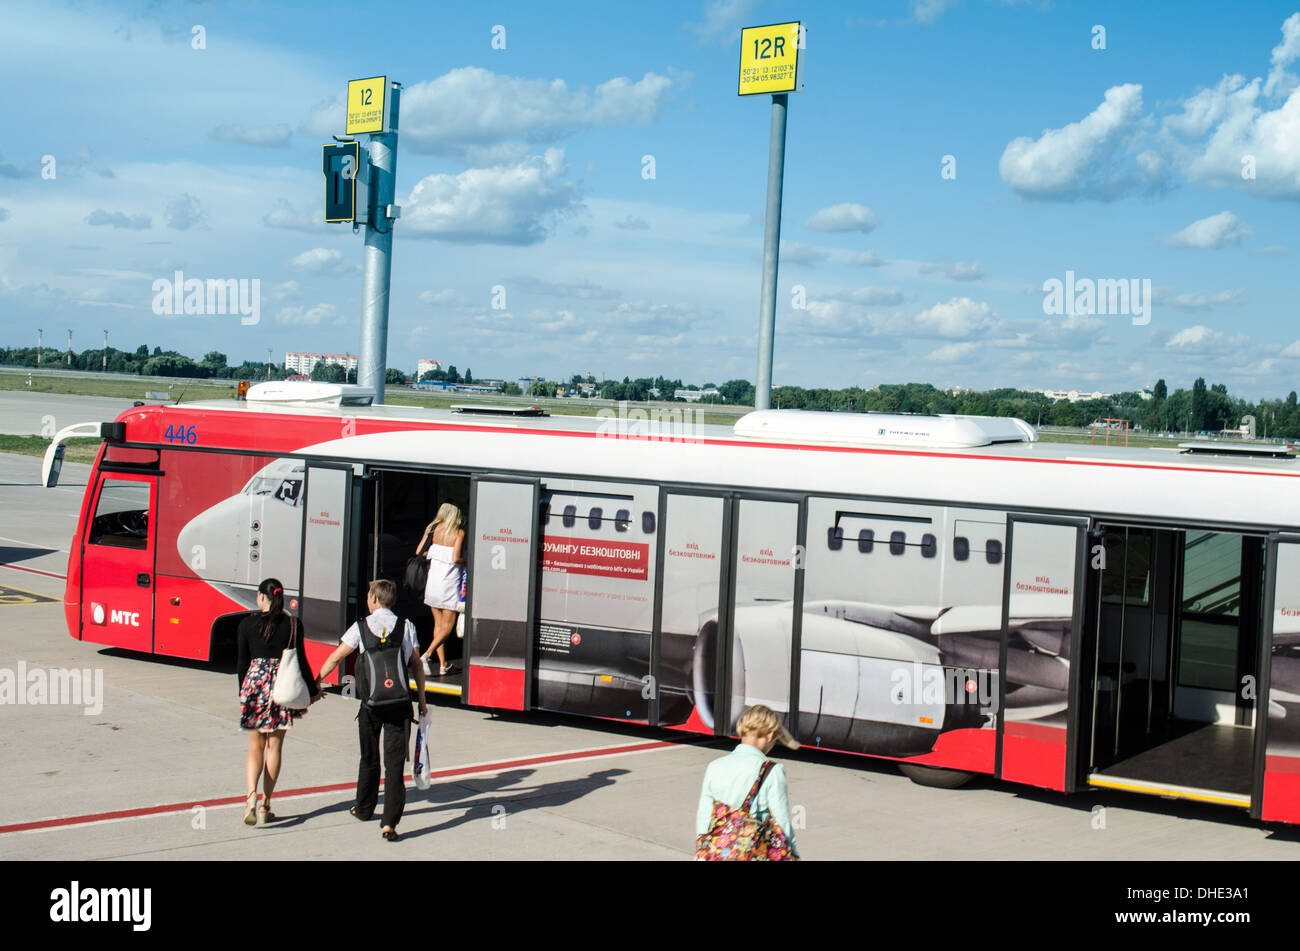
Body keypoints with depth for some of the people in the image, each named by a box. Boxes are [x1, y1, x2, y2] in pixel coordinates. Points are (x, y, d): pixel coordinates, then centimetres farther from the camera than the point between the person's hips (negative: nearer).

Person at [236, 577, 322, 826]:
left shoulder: (247, 623, -1)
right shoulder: (293, 625, -3)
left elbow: (242, 662, 3)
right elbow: (301, 661, -1)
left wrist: (243, 691, 16)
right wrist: (312, 690, 10)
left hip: (255, 682, 0)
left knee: (255, 747, 9)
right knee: (274, 746, 9)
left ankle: (251, 794, -14)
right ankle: (265, 804, 10)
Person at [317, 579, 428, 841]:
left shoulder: (361, 626, 0)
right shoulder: (407, 626, 2)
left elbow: (334, 658, 2)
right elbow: (416, 665, 3)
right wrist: (422, 700, 11)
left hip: (371, 704, 0)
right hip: (400, 704, 0)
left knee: (369, 758, 19)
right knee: (395, 762, -2)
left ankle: (364, 809, 37)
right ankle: (389, 822, -11)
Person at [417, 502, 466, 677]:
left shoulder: (433, 529, 5)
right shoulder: (459, 533, -7)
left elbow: (419, 551, 2)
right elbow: (455, 558, -17)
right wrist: (465, 561, 4)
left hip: (432, 579, 5)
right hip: (449, 581, -5)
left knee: (438, 623, 12)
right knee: (448, 625, 4)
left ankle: (443, 665, 12)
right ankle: (426, 655, -14)